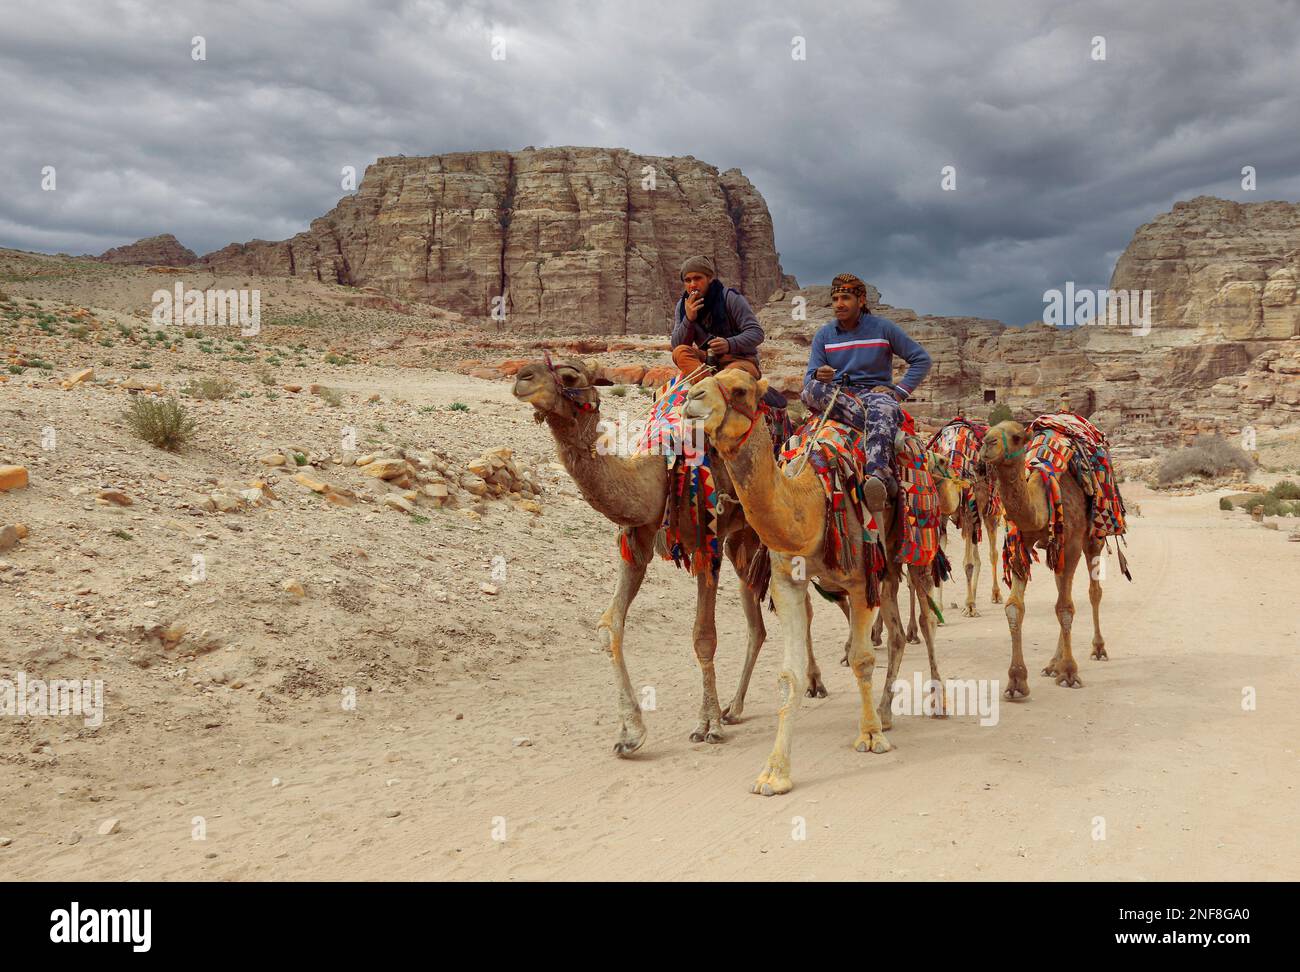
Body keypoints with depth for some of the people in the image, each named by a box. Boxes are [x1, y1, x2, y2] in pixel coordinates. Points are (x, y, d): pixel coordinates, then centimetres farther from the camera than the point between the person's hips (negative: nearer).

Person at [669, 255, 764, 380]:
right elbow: (677, 345, -3)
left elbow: (757, 333, -14)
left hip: (740, 359, -4)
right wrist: (689, 319, -21)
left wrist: (730, 344, -33)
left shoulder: (730, 298, -10)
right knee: (680, 352, -27)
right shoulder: (683, 305, 3)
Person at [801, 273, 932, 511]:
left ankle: (876, 475, -63)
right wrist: (818, 377, -22)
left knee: (883, 407, -40)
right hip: (835, 395, 2)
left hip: (874, 391, -2)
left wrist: (899, 391, -5)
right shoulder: (823, 335, 11)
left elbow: (921, 359, 8)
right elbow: (809, 377, 3)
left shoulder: (883, 328, 6)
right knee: (812, 389, -34)